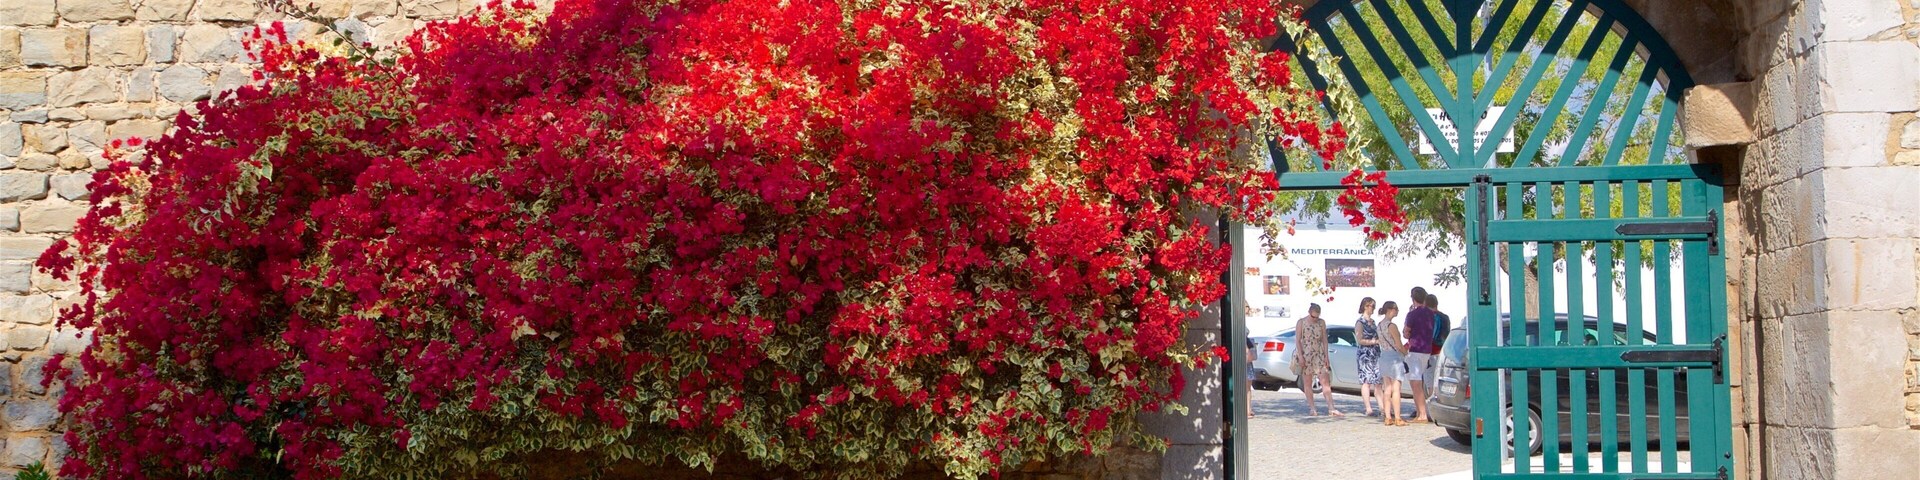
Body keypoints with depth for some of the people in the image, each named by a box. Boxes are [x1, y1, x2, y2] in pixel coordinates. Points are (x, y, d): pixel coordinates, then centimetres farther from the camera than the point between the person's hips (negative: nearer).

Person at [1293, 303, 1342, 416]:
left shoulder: (1322, 323, 8)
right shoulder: (1301, 322, 0)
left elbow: (1324, 340, 8)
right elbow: (1298, 340, -4)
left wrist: (1326, 357, 3)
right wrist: (1300, 356, -14)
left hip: (1319, 355, 2)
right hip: (1306, 355, -2)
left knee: (1326, 381, -4)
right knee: (1307, 383, 1)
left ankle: (1331, 408, -5)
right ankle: (1312, 409, 6)